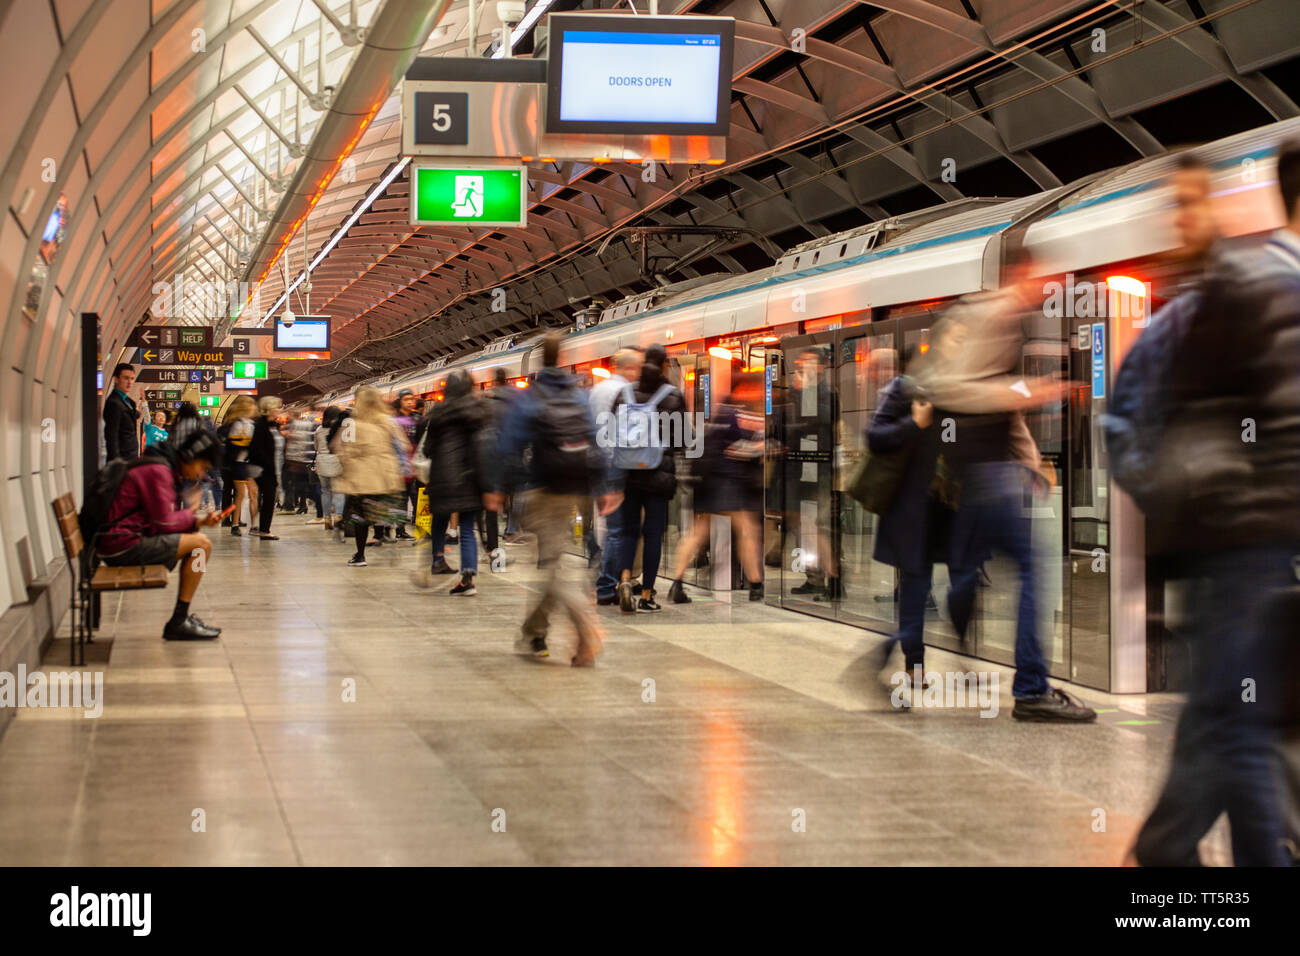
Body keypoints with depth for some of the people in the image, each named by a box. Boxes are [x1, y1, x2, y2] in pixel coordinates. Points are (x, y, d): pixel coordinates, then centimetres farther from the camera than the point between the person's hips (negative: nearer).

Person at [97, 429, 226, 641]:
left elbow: (165, 519, 18)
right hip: (123, 545, -11)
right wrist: (191, 515, 3)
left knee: (196, 536, 17)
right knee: (202, 544, -12)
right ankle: (179, 622, -10)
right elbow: (165, 523, -16)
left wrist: (200, 521, 3)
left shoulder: (166, 470, 18)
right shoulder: (157, 471, -15)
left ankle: (182, 617, 14)